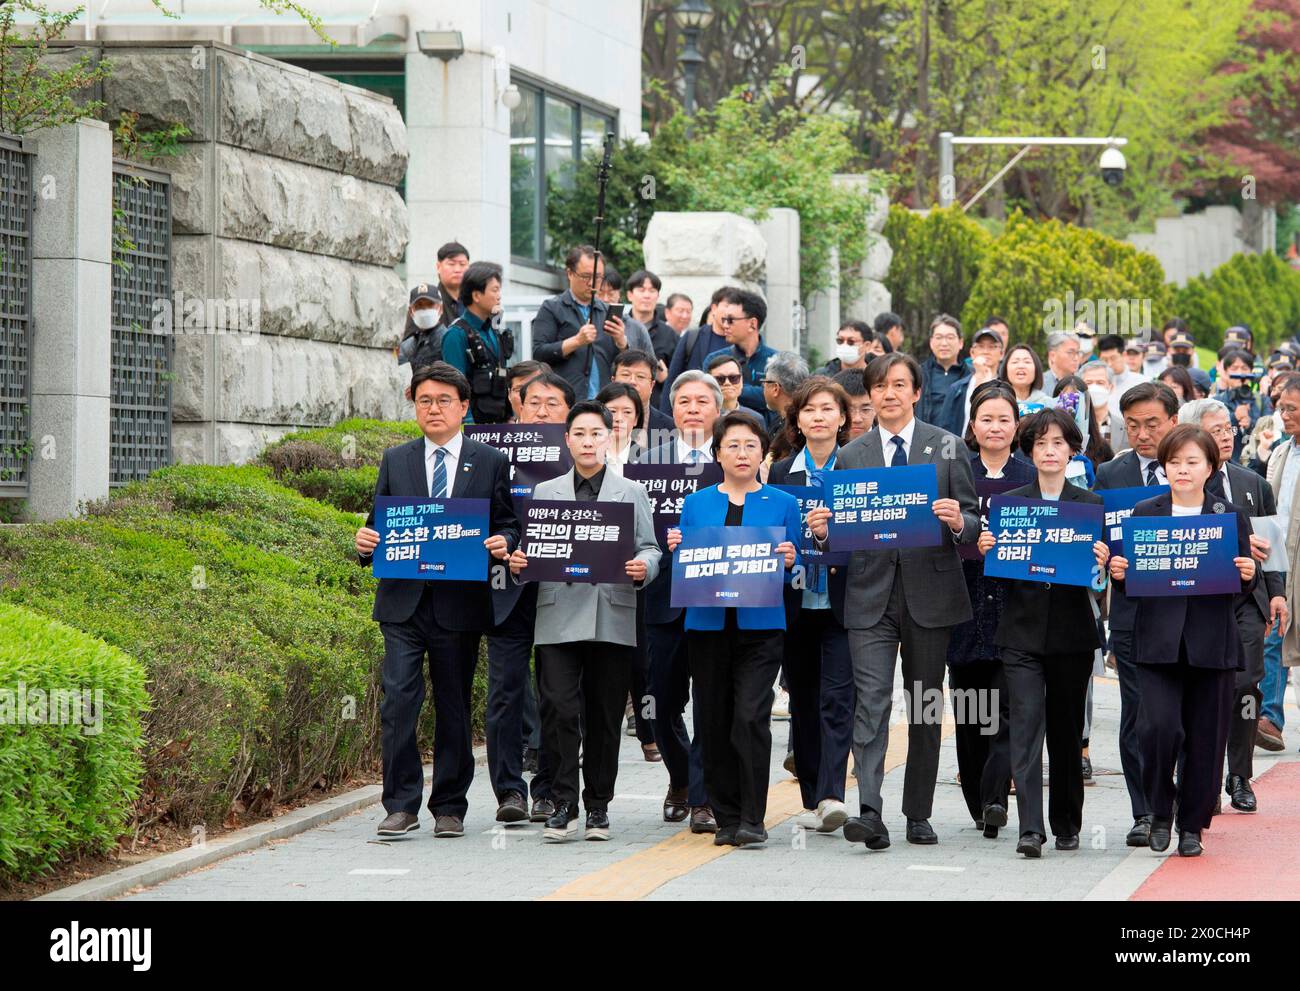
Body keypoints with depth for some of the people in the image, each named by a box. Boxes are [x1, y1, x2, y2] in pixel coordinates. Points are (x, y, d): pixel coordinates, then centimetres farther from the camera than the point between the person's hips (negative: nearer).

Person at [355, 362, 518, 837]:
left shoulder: (491, 463, 7)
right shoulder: (395, 461, 12)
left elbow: (507, 525, 8)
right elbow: (380, 522, 13)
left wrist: (503, 544, -14)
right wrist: (366, 542, -8)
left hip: (459, 604, -1)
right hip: (403, 600, 1)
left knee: (454, 707, 5)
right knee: (398, 699, -10)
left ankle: (449, 807, 15)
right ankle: (401, 805, -4)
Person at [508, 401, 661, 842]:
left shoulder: (631, 493, 13)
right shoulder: (544, 493, 15)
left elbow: (649, 548, 9)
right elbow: (531, 548, 12)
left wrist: (644, 567, -12)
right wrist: (518, 564, -9)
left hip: (613, 618, 0)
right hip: (558, 618, 0)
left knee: (604, 717, 3)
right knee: (559, 710, -11)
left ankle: (598, 806, 14)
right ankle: (564, 804, -4)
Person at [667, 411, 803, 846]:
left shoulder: (783, 504, 8)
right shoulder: (696, 503, 12)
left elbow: (794, 572, 9)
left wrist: (790, 561, -13)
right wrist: (675, 549, -8)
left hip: (760, 625, -2)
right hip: (708, 624, 3)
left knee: (750, 716, -15)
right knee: (714, 723, 4)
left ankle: (753, 819, -11)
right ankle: (727, 818, 14)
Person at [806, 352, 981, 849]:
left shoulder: (946, 447, 5)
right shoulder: (850, 456, 8)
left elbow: (972, 518, 4)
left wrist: (959, 522, -19)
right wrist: (822, 532, -12)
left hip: (930, 592, 0)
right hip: (871, 596, 0)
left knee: (926, 706, 9)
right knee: (872, 700, -12)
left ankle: (918, 815, 18)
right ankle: (869, 813, -20)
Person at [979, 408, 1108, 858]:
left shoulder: (1091, 504, 5)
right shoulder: (1008, 503, 5)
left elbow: (1097, 577, 3)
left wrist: (1101, 564, -18)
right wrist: (986, 550, -15)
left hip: (1072, 633, 1)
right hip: (1022, 631, -1)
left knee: (1067, 730, 9)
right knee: (1027, 724, -11)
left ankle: (1066, 825, 22)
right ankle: (1030, 829, -17)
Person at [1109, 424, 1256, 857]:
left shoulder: (1232, 517, 6)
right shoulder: (1144, 513, 7)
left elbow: (1242, 585, 7)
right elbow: (1129, 574, 9)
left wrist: (1248, 575, -15)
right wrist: (1118, 572, -13)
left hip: (1212, 643, 1)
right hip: (1158, 641, -1)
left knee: (1205, 737, 3)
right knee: (1160, 726, -15)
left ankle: (1192, 825, 19)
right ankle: (1161, 811, 8)